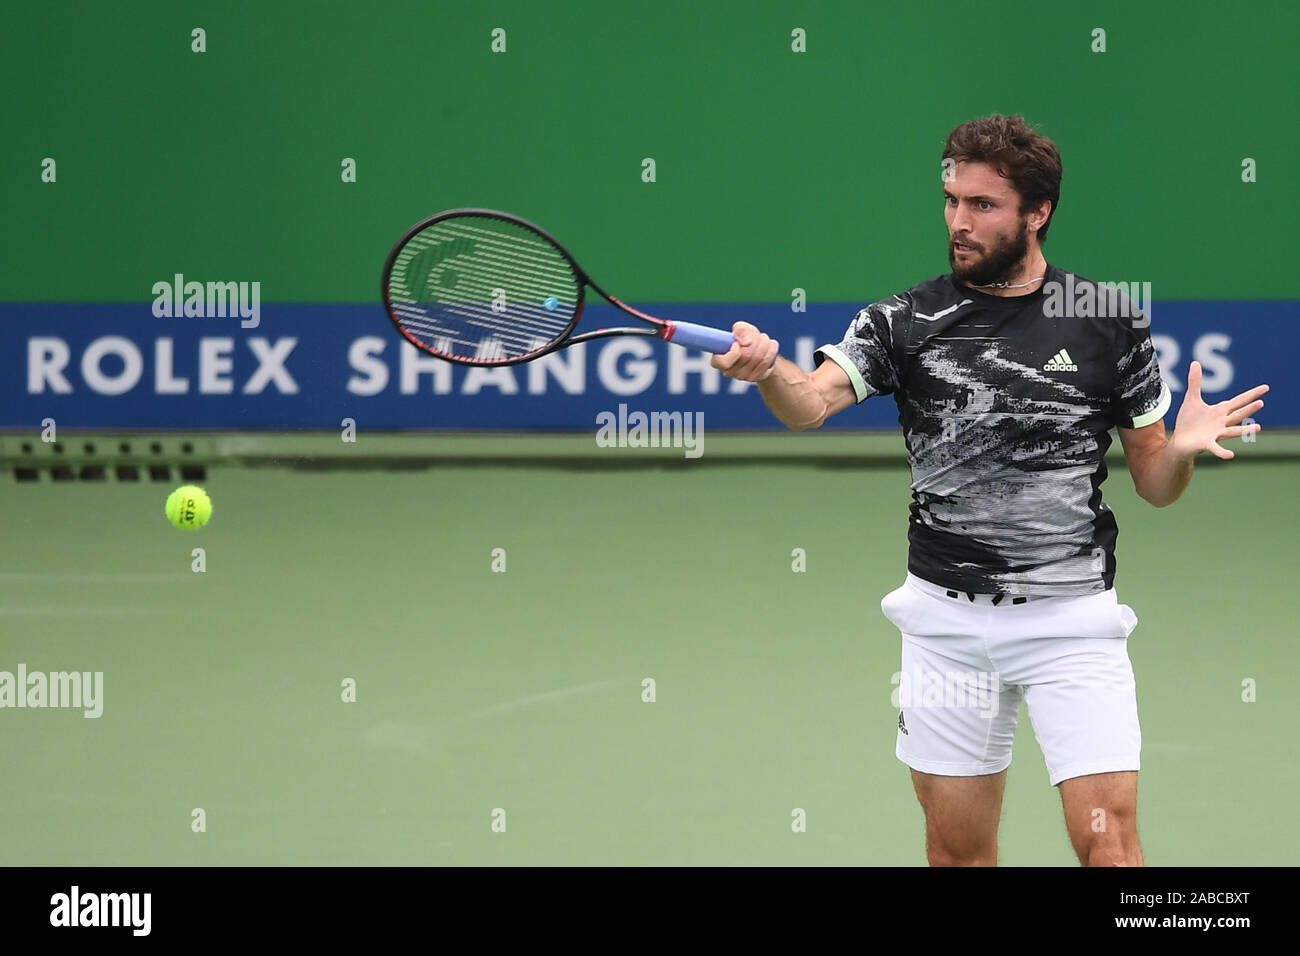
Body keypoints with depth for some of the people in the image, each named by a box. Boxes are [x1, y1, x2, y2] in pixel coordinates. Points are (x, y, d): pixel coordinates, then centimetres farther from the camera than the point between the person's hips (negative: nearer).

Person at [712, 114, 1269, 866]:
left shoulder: (1111, 321, 1)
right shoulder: (906, 322, 1)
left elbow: (1154, 482, 7)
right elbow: (813, 400, -17)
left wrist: (1183, 448, -16)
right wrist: (768, 367, -39)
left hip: (1073, 615, -2)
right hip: (948, 618, 2)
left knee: (1108, 842, -11)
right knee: (958, 849, 8)